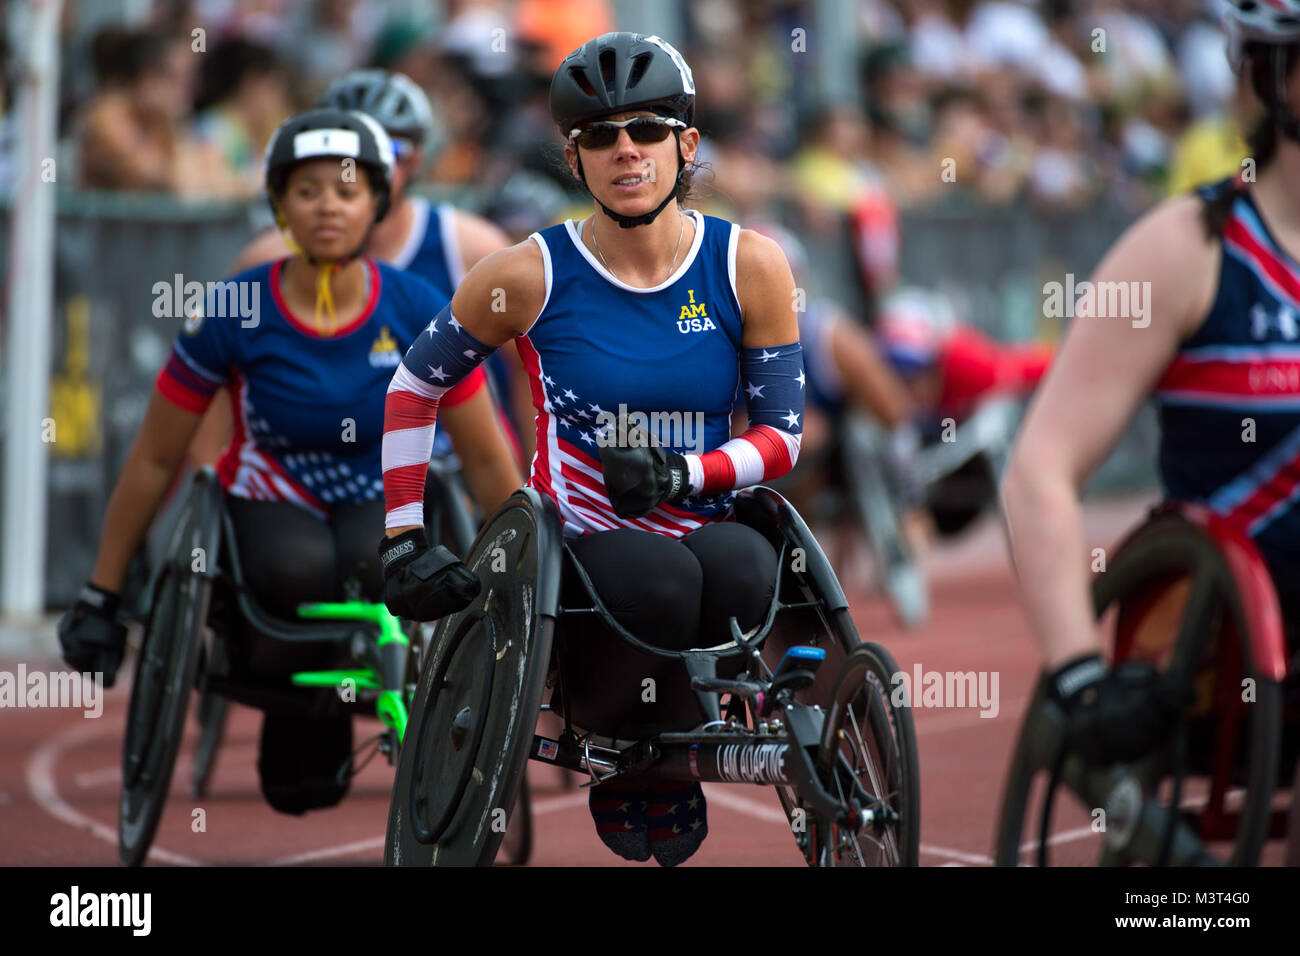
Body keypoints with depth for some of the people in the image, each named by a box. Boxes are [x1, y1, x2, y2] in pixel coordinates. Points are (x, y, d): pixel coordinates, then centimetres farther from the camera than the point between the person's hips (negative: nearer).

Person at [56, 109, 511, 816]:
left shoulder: (417, 312, -10)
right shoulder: (234, 314, -13)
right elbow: (154, 461, -3)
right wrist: (100, 597, 0)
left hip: (376, 508, 1)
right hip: (266, 511, -1)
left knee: (373, 569, -36)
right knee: (302, 571, -36)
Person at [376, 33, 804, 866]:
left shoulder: (749, 266, -2)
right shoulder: (531, 276, -6)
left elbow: (782, 436, 2)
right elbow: (415, 386, 9)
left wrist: (682, 474, -17)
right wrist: (403, 538, 1)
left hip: (704, 531, 2)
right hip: (578, 546, -2)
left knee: (743, 570, -35)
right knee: (661, 579, -36)